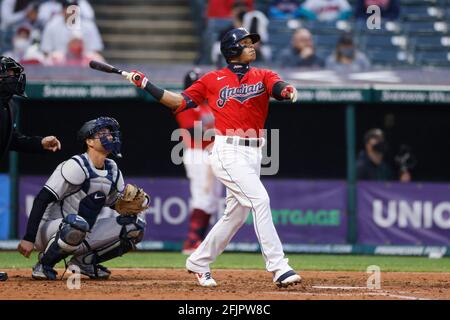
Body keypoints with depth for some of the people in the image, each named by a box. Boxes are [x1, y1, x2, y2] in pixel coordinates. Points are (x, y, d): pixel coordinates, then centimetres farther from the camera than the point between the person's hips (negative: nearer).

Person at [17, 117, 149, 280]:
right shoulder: (76, 167, -18)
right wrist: (29, 238, -29)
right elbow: (41, 200, -23)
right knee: (78, 222, -41)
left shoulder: (112, 170, 6)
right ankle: (44, 265, -16)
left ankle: (84, 261, 6)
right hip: (49, 228, -7)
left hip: (84, 235, 7)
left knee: (136, 225, -2)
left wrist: (138, 201, -10)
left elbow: (119, 205, 14)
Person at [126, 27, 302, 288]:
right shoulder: (213, 80, 5)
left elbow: (279, 87, -10)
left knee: (236, 214, 9)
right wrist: (146, 85, 1)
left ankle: (198, 263, 27)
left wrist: (288, 90, -35)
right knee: (260, 200, -19)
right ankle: (279, 268, -21)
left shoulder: (263, 76, 10)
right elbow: (180, 102, 8)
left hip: (254, 153, 5)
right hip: (227, 152, -5)